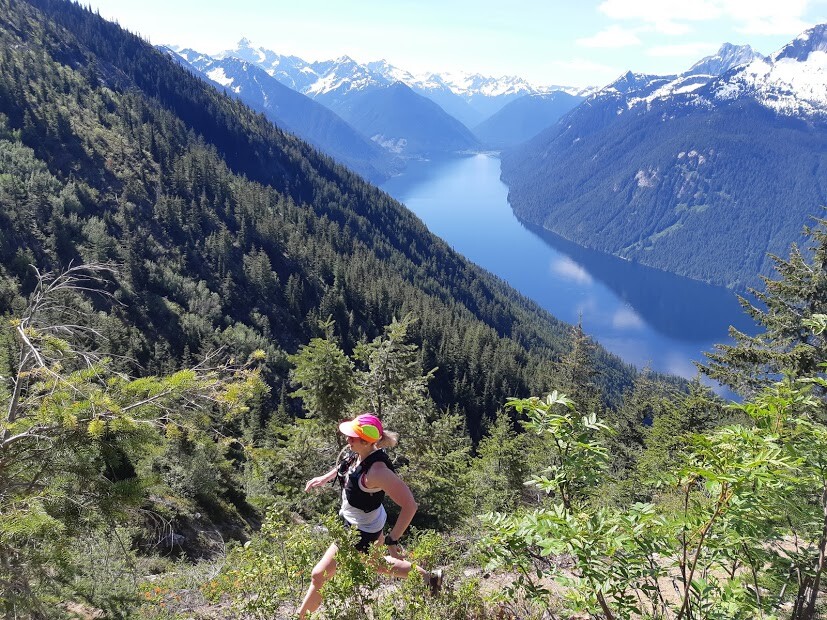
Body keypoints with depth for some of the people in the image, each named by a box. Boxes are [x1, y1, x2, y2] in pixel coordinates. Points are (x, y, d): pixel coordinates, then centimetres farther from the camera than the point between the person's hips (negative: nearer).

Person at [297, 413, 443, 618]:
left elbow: (409, 505, -34)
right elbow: (346, 465, 14)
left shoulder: (377, 471, -38)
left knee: (319, 574, 3)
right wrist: (325, 477, 10)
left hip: (361, 532, -9)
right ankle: (427, 578, 46)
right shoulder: (360, 453, -14)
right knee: (376, 564, 31)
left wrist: (392, 540, -28)